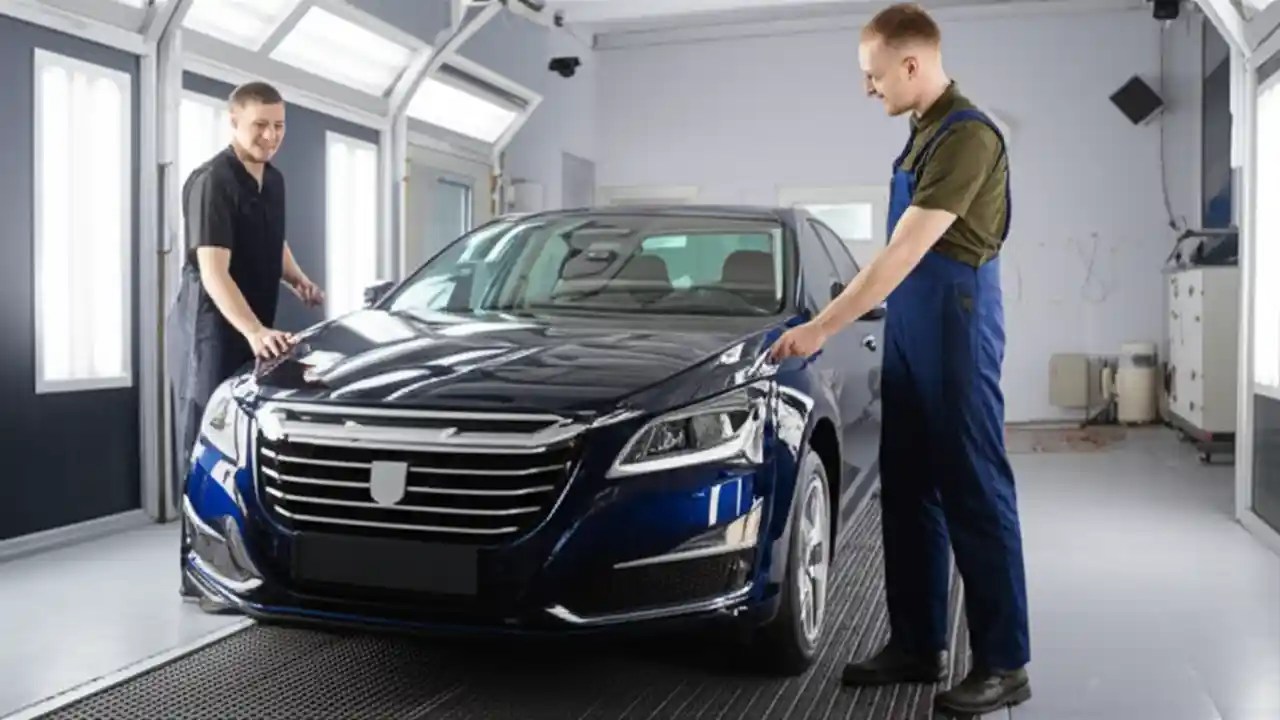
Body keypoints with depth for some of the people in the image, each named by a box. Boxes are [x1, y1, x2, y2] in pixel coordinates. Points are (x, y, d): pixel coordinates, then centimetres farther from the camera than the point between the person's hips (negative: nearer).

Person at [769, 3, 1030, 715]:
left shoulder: (967, 134, -16)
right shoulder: (924, 133, 13)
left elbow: (903, 252, -21)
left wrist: (822, 328, -18)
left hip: (956, 333, -9)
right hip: (910, 335, 9)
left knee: (974, 494, -3)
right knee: (908, 492, 11)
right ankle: (918, 645, 22)